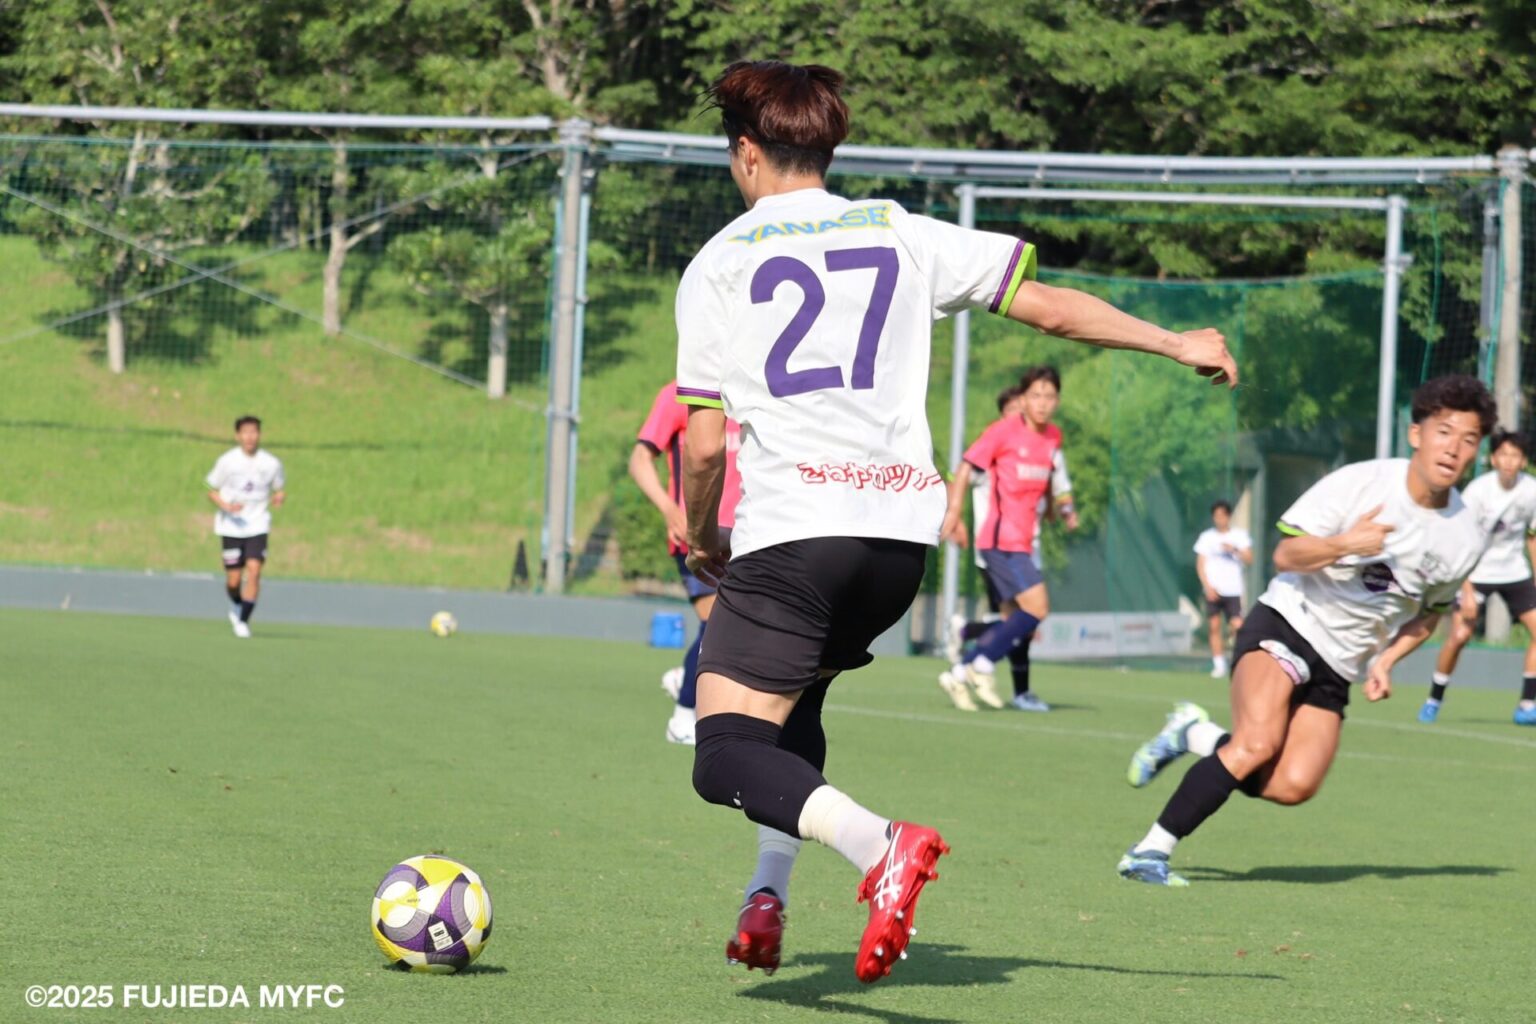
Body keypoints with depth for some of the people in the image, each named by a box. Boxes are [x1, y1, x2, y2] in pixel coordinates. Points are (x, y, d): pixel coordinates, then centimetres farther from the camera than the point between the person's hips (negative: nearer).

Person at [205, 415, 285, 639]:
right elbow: (212, 491, 2)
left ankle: (243, 621, -9)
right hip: (231, 526, 0)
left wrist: (279, 498, -12)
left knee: (254, 570, -17)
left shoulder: (271, 463, -1)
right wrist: (226, 506, -17)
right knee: (233, 580, 0)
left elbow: (279, 489, 12)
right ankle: (236, 606, 34)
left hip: (257, 526, 0)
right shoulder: (227, 461, -5)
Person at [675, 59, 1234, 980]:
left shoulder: (718, 264, 5)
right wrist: (1177, 344, 23)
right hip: (903, 532, 5)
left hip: (790, 532, -5)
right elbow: (1046, 303, 12)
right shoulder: (901, 234, 14)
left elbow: (704, 443, 2)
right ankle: (769, 896, 16)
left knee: (726, 759, -7)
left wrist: (703, 540, 20)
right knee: (794, 700, 29)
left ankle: (880, 846, -32)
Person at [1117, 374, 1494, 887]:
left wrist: (1385, 662, 4)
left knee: (1293, 785, -16)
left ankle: (1196, 735, 11)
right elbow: (1285, 554, -11)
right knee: (1259, 743, -30)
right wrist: (1343, 544, -30)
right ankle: (1149, 852, -20)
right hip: (1284, 626, -5)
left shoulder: (1464, 537, 0)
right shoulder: (1359, 483, -13)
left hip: (1337, 667, 5)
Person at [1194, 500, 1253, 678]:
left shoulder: (1240, 536, 5)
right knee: (1214, 626, -1)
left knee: (1237, 626, -12)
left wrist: (1235, 550, -18)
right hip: (1213, 590, 1)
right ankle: (1218, 665, 5)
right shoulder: (1206, 537, 7)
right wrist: (1208, 586, -8)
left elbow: (1249, 560, 0)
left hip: (1233, 590, -1)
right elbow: (1200, 565, 4)